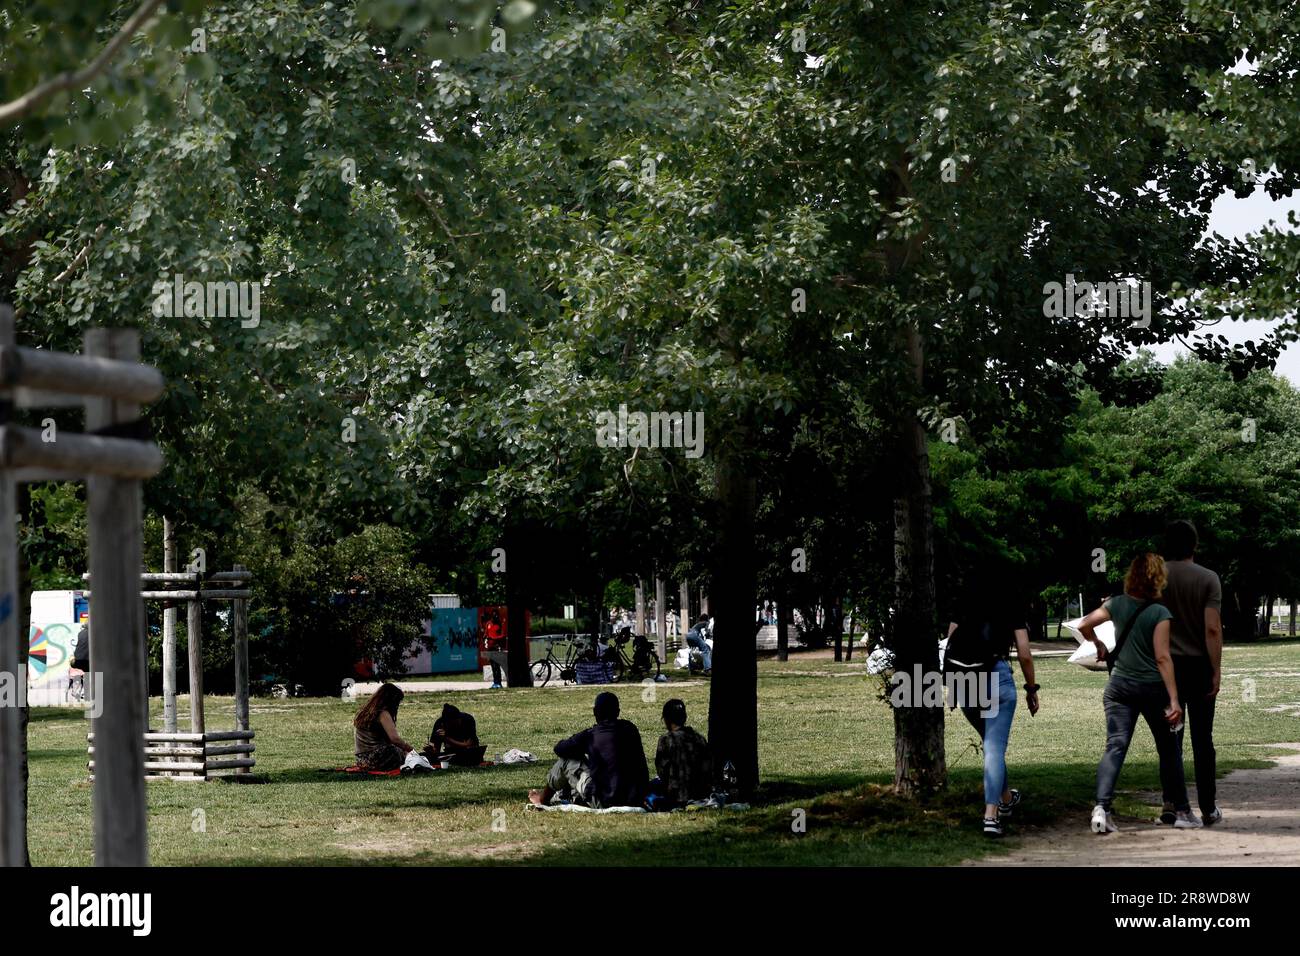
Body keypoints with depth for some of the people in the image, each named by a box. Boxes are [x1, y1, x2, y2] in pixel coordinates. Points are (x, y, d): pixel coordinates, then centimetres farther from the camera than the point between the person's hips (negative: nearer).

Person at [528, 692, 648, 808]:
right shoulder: (631, 728, 6)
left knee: (566, 761, 11)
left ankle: (544, 798, 35)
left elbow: (559, 749, 4)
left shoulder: (591, 735, -8)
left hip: (606, 802, -5)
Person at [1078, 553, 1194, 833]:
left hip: (1120, 686, 3)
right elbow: (1162, 657, -16)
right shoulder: (1160, 613, -11)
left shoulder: (1117, 604, 1)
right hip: (1153, 686, -3)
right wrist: (1174, 700, -15)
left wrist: (1098, 644, 24)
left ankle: (1101, 808, -19)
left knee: (1115, 746, -2)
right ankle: (1182, 812, 19)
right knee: (1169, 749, 11)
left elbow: (1084, 625, 4)